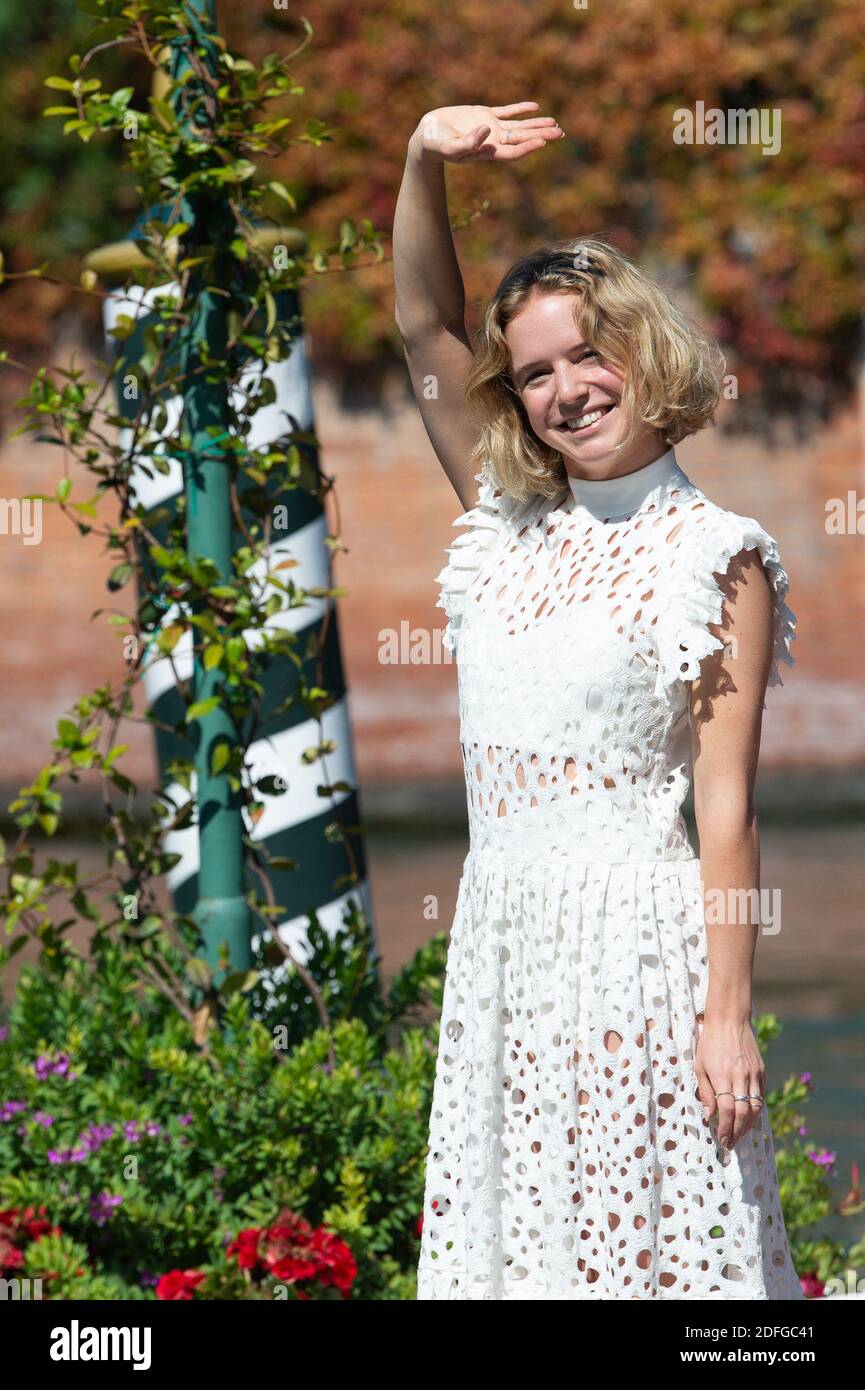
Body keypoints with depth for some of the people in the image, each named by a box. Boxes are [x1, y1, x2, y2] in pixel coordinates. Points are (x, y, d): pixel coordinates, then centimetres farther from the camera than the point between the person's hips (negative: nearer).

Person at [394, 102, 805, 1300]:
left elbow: (726, 806, -10)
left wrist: (729, 1012, -14)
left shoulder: (715, 559, -5)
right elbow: (424, 327, 6)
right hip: (504, 925, 6)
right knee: (517, 1220, 7)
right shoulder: (512, 525, 12)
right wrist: (426, 163, -10)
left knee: (645, 1229, -5)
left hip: (637, 932, -6)